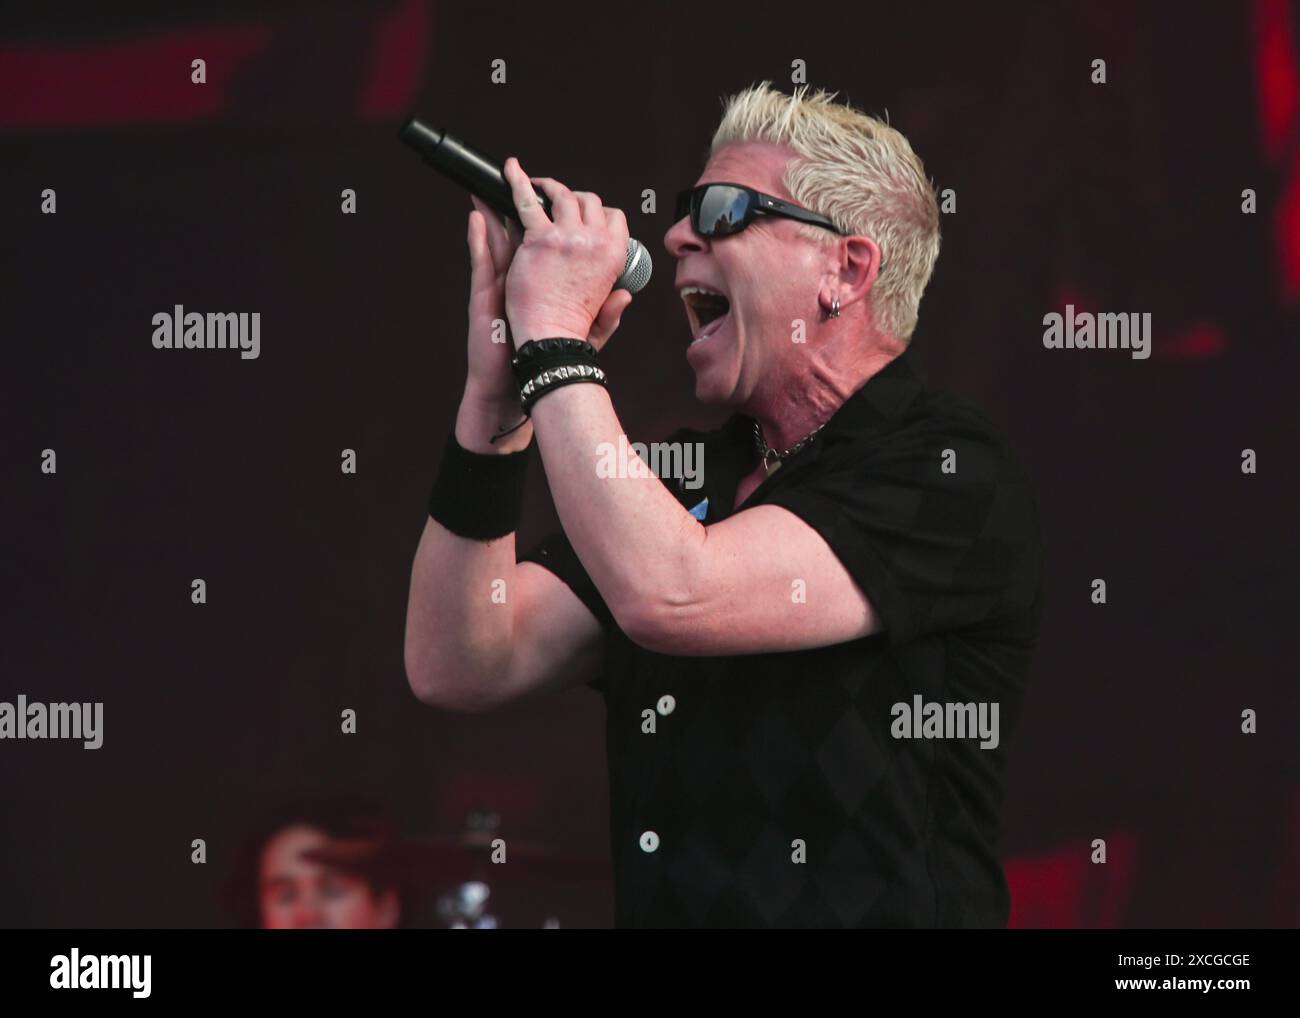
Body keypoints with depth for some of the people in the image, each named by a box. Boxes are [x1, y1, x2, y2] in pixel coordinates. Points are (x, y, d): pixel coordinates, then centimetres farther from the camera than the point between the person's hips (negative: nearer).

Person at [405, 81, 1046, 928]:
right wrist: (496, 390, 2)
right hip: (657, 905, 5)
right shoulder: (684, 476, 14)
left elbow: (670, 598, -19)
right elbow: (461, 670, 7)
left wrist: (553, 335, -10)